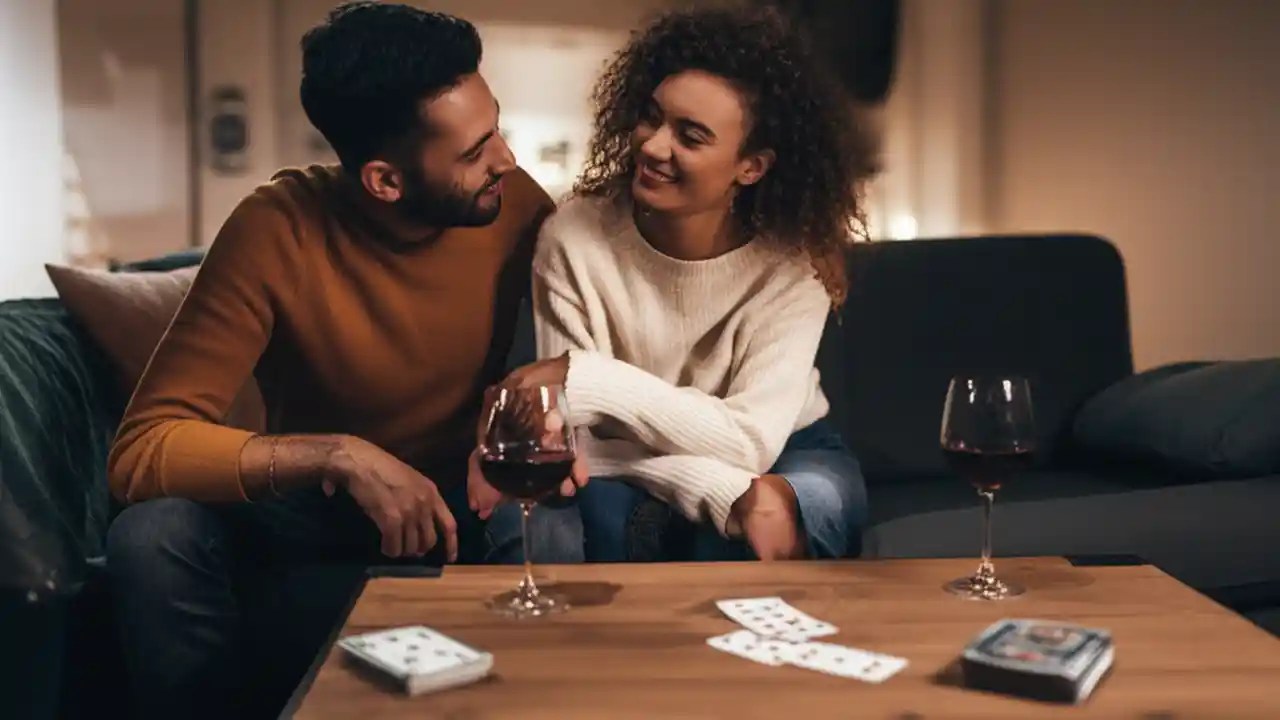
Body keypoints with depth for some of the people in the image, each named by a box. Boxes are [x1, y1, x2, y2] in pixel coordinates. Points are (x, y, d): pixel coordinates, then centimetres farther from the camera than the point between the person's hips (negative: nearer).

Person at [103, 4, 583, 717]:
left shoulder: (515, 204, -14)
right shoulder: (279, 230, -22)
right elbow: (142, 450, -26)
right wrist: (342, 455, -37)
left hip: (469, 505, 1)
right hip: (312, 505, 0)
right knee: (152, 535, -27)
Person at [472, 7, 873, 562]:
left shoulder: (794, 261, -21)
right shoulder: (574, 236, -20)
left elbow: (749, 441, -28)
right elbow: (578, 434, -22)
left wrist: (583, 375, -36)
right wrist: (731, 494, -37)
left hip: (782, 453, 1)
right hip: (630, 464, -1)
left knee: (816, 494, -33)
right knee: (599, 512, -35)